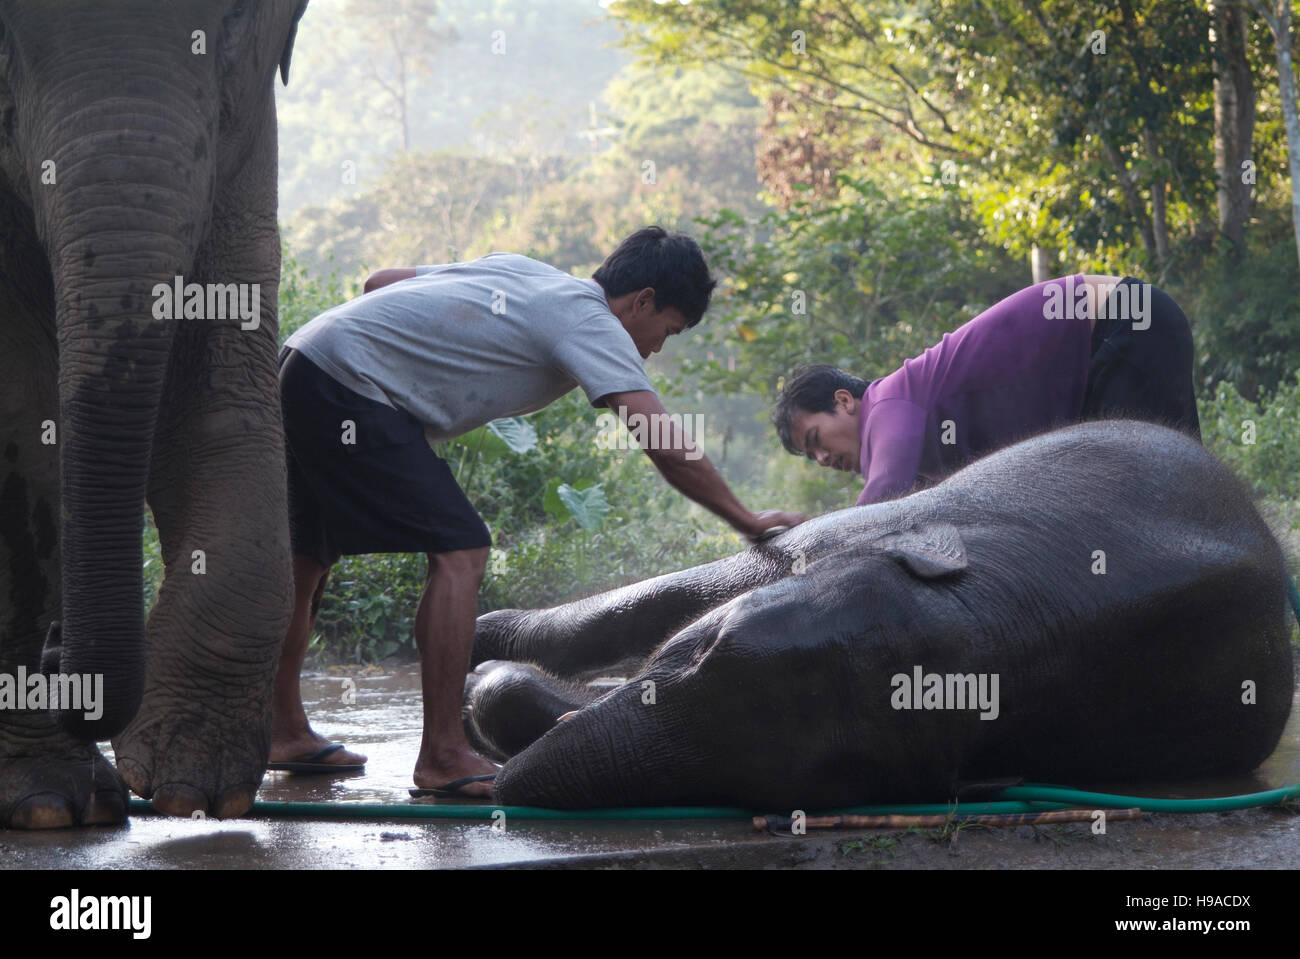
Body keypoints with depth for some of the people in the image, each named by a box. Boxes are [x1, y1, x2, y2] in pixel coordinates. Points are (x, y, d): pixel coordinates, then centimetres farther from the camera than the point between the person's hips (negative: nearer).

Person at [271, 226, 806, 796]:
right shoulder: (589, 322, -7)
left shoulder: (519, 273, 19)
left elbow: (381, 281, 24)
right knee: (459, 552, -10)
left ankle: (283, 731, 31)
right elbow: (666, 444, -15)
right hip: (349, 389, -10)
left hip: (301, 360, 10)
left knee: (308, 557, 19)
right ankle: (443, 759, -10)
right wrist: (749, 523, -8)